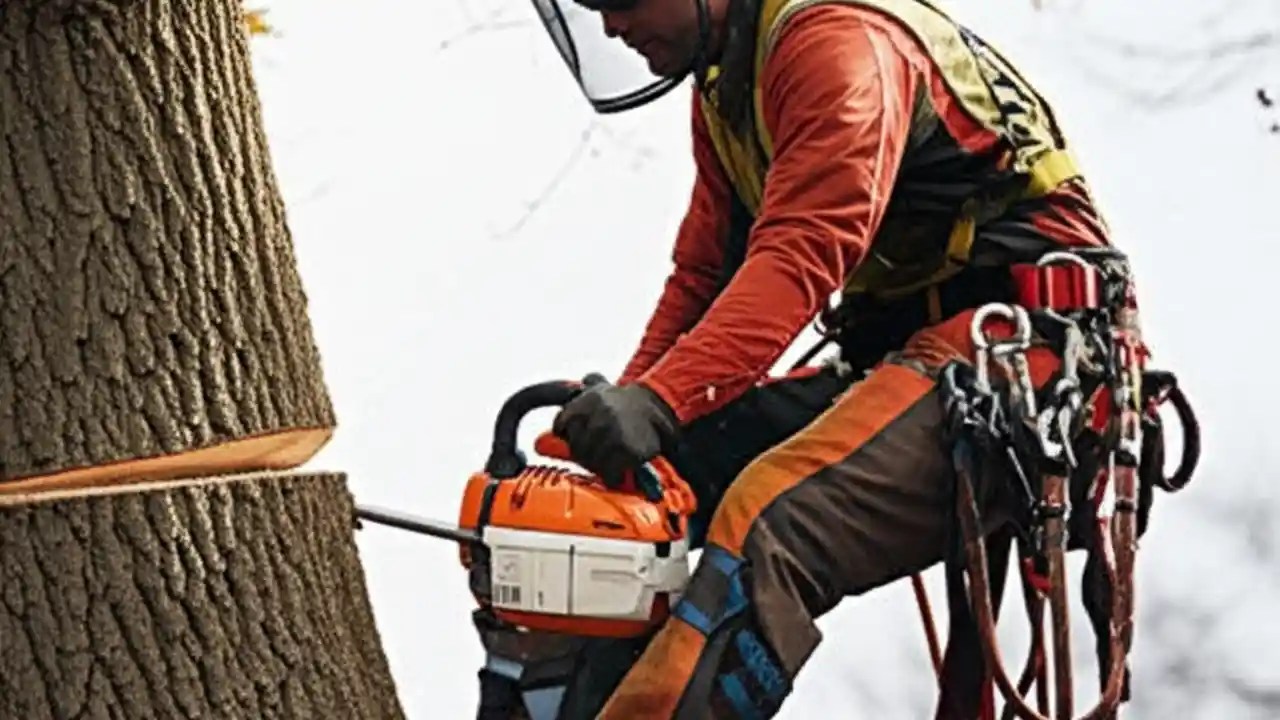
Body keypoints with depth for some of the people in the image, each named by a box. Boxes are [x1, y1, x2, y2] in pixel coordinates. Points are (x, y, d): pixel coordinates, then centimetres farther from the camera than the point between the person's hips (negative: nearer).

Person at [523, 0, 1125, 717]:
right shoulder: (724, 86, 17)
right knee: (647, 476, -6)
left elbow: (802, 255, -26)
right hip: (896, 355, 10)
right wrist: (619, 410, 2)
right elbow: (703, 275, 15)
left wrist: (659, 400, -35)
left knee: (768, 526, -31)